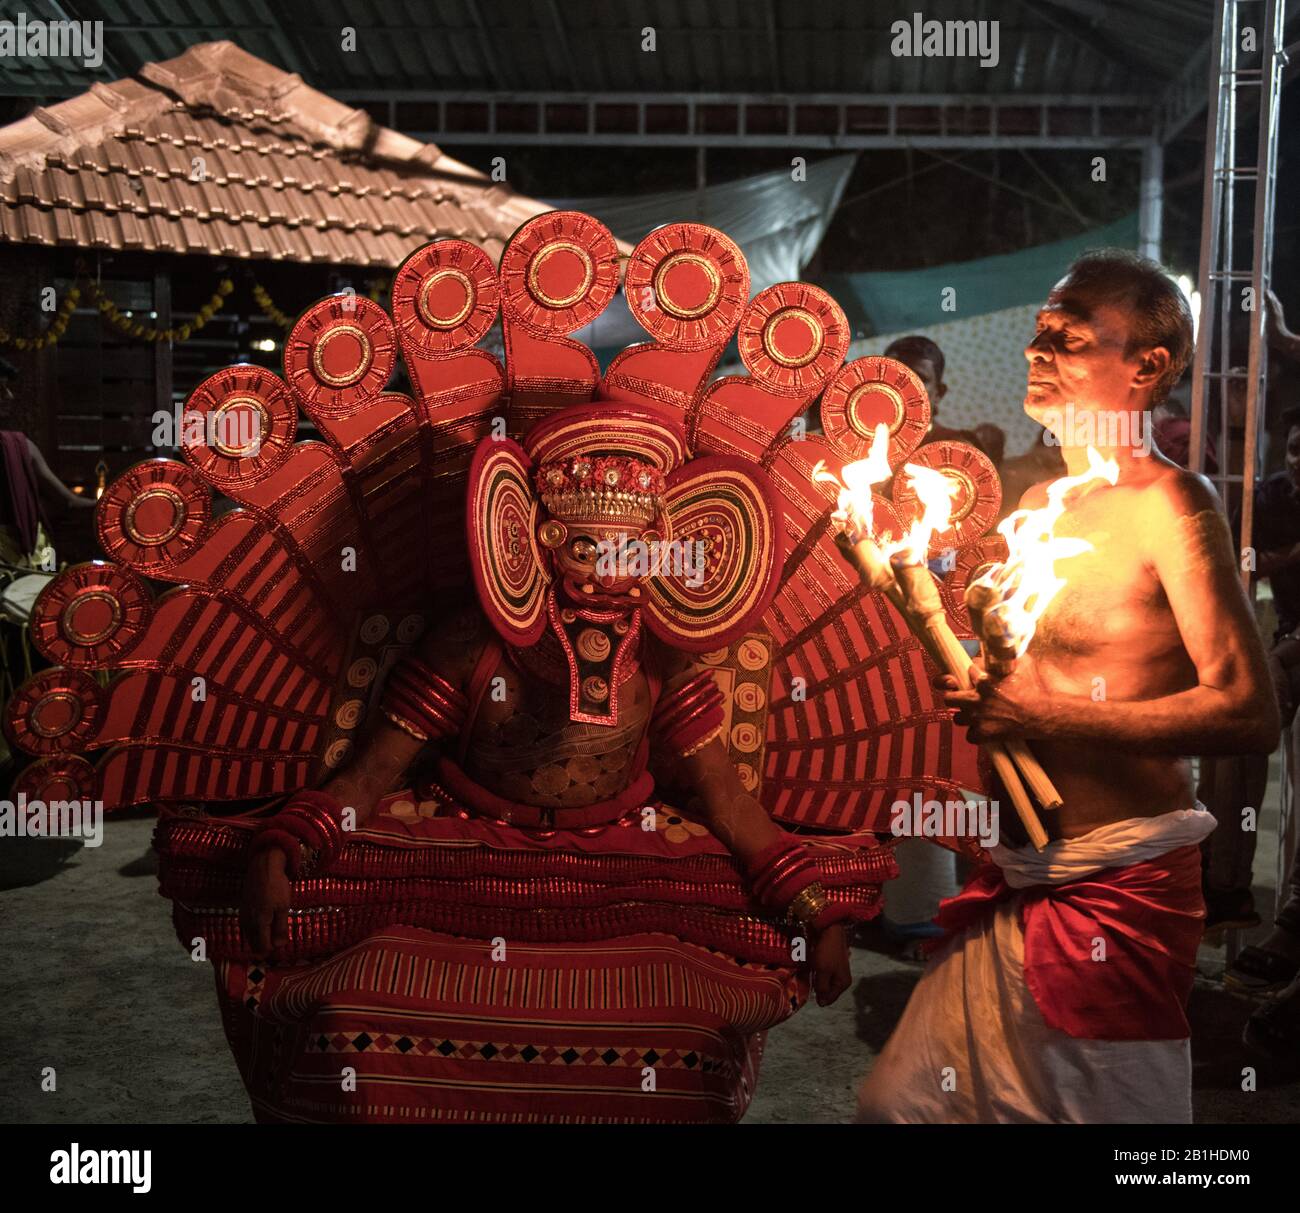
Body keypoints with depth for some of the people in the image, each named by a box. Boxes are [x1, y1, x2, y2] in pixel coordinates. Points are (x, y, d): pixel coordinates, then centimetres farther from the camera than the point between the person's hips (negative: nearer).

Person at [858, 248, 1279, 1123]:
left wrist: (1048, 717, -23)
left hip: (1119, 892, -7)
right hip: (1017, 885, 7)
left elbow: (1250, 713, -19)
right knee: (898, 1102, 11)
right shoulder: (1038, 503, 12)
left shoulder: (1168, 503, -11)